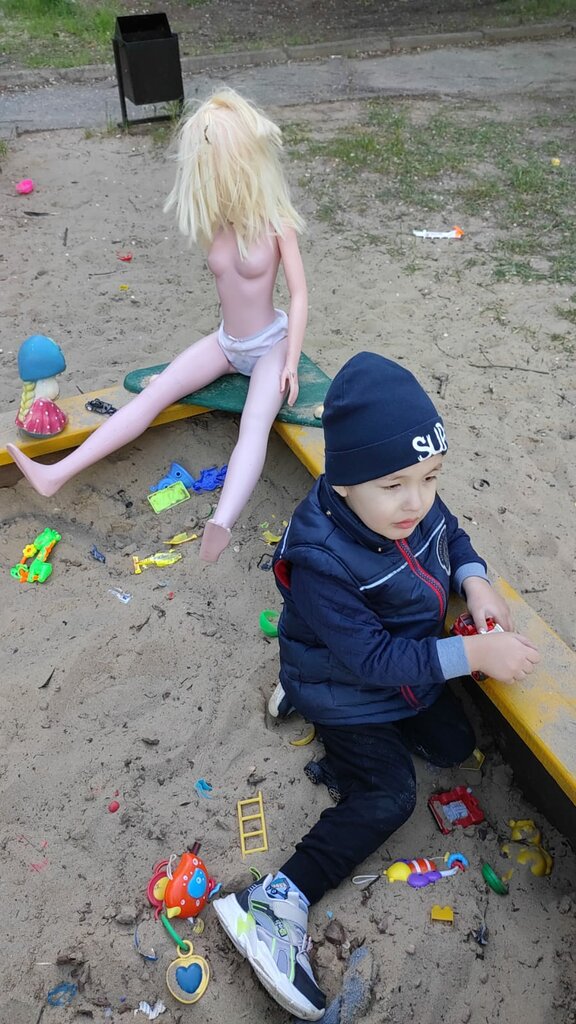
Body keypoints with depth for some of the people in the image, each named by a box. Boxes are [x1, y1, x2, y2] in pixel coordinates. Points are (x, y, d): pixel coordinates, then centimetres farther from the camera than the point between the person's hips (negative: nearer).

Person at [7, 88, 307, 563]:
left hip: (269, 344, -5)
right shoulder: (215, 218, -1)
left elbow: (299, 294, -16)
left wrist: (291, 360, -21)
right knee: (154, 392, -8)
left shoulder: (277, 223, -16)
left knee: (256, 421, -32)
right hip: (226, 341, 5)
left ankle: (221, 526, -58)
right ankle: (58, 474, -13)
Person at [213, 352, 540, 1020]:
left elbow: (453, 538, 6)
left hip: (412, 668, 7)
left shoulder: (414, 507, -17)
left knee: (455, 745, 16)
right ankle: (278, 902, -3)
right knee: (386, 796, -10)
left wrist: (475, 583, -15)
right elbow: (372, 657, -33)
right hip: (348, 693, -7)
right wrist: (472, 654, -32)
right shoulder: (321, 560, -38)